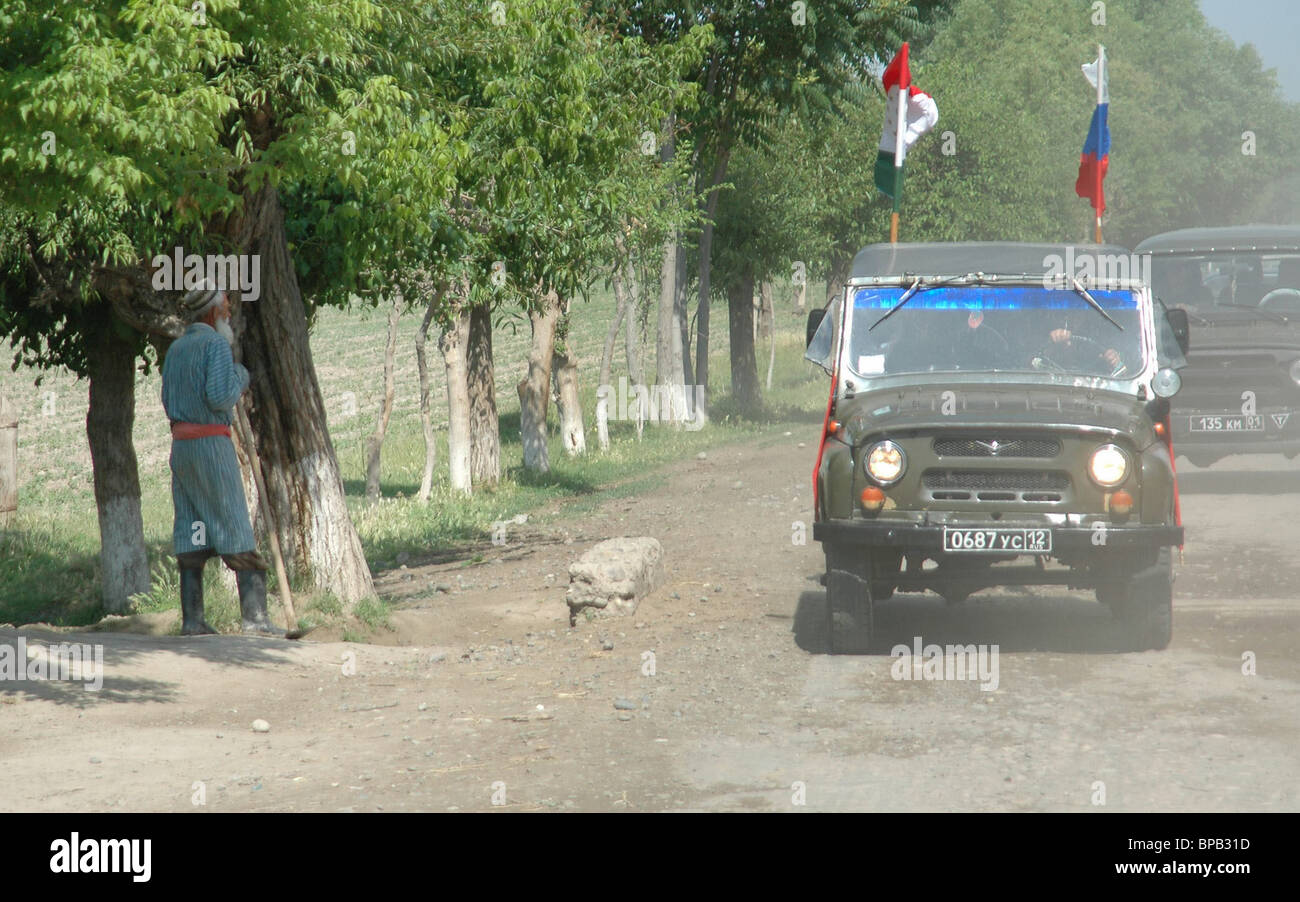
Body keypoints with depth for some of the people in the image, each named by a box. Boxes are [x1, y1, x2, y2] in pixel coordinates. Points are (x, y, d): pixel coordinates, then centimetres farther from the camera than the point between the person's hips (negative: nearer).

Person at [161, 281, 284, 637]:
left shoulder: (175, 349, 16)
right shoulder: (216, 344, -9)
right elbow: (220, 397, -19)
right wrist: (240, 377, 1)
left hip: (180, 445, 7)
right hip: (212, 444, -7)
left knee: (191, 539, 6)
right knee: (237, 532, -6)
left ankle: (192, 619, 2)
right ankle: (254, 617, -10)